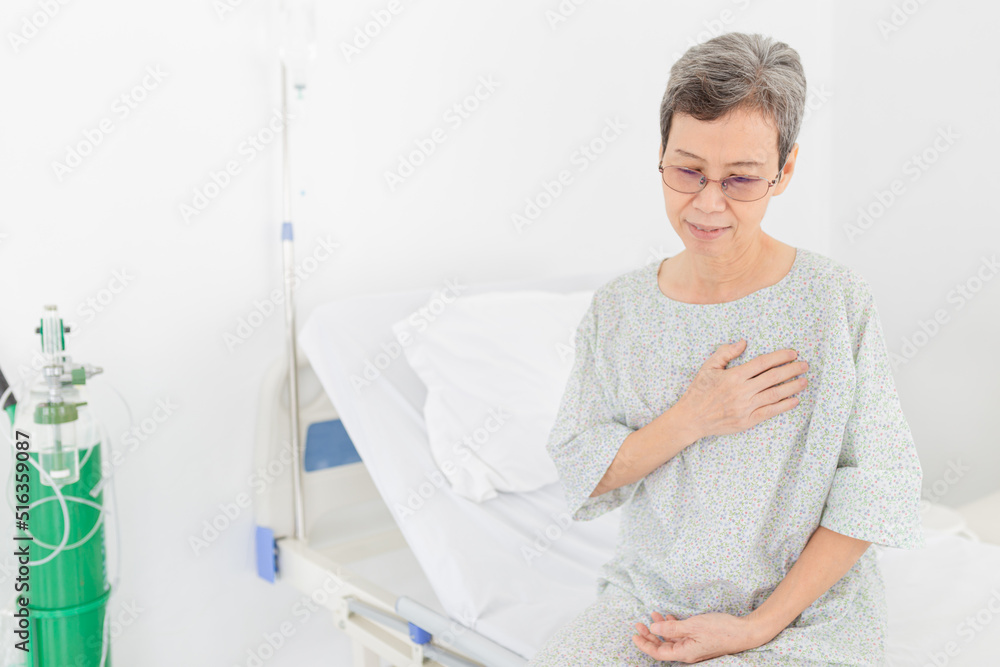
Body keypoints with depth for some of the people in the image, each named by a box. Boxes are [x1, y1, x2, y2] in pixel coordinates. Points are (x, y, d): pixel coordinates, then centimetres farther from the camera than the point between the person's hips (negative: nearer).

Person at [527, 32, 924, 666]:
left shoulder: (838, 300, -10)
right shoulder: (617, 307, -1)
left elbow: (878, 485, -8)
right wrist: (691, 420, -16)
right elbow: (581, 471, 1)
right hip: (650, 600, 2)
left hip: (807, 612, -2)